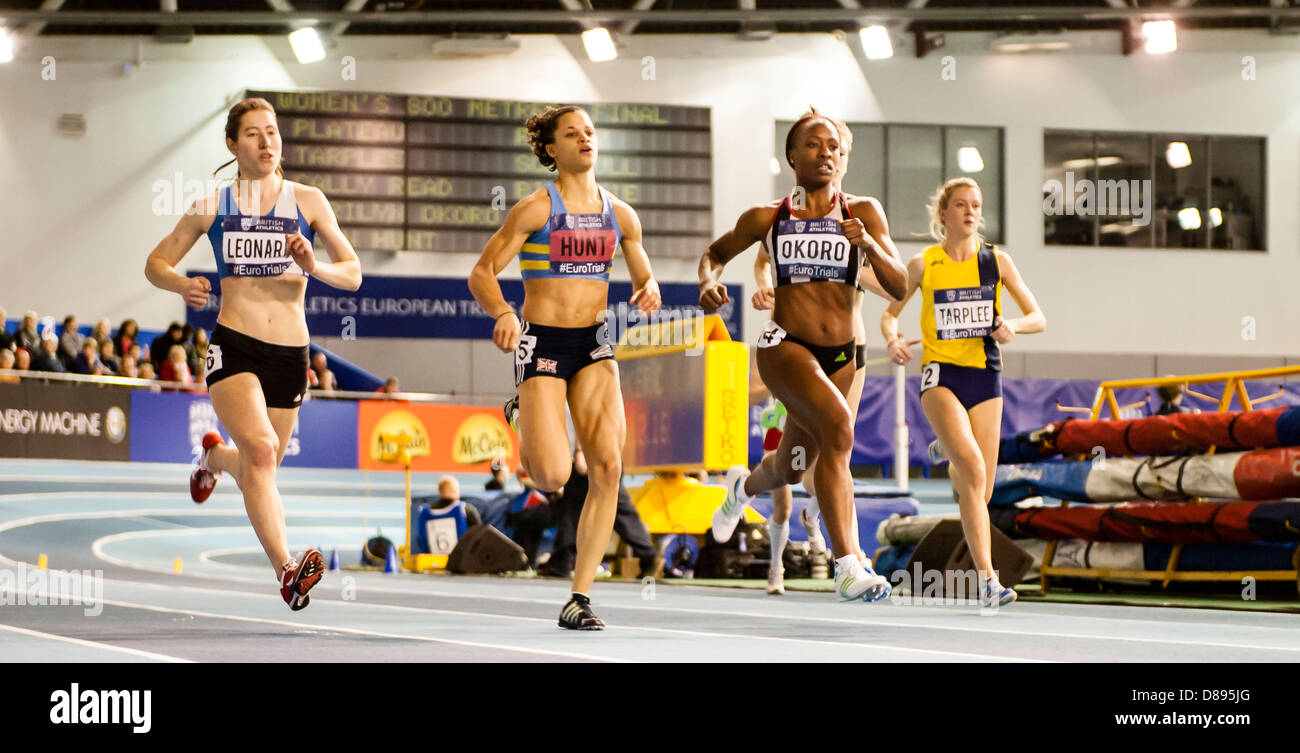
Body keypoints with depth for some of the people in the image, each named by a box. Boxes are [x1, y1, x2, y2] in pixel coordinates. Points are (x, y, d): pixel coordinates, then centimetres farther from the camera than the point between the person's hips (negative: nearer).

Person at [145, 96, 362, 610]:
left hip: (290, 354, 3)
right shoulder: (212, 208, 4)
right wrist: (181, 285, -10)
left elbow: (353, 275, 5)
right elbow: (156, 263, 13)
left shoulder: (307, 201, 5)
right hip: (234, 346, -3)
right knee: (260, 449, -27)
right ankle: (286, 569, -32)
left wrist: (313, 267, -16)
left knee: (259, 470, 15)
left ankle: (215, 456, 51)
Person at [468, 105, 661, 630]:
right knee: (553, 477, -13)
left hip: (595, 343, 4)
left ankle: (579, 599, -6)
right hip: (543, 342, -4)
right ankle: (524, 417, 26)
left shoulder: (620, 215, 8)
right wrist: (503, 313, -27)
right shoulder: (536, 208, -6)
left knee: (608, 465, -14)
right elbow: (481, 274, -7)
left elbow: (644, 277, 20)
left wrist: (649, 292, -5)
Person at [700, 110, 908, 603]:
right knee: (838, 427, -31)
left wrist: (869, 244, -22)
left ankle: (744, 486, 58)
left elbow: (898, 286, -4)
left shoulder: (864, 214, 3)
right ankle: (848, 567, -34)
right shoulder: (766, 219, 2)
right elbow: (716, 253, 19)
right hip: (785, 346, -4)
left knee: (789, 472, 18)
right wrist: (709, 282, -4)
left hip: (840, 356, 4)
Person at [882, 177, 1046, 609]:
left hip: (985, 377, 3)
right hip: (941, 375, -3)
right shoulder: (923, 265, 2)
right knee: (974, 470, -25)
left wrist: (1014, 326, -14)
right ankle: (987, 578, -29)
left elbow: (1038, 318, 8)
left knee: (981, 491, 0)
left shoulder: (997, 261, 6)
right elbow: (890, 314, 12)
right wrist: (892, 339, -11)